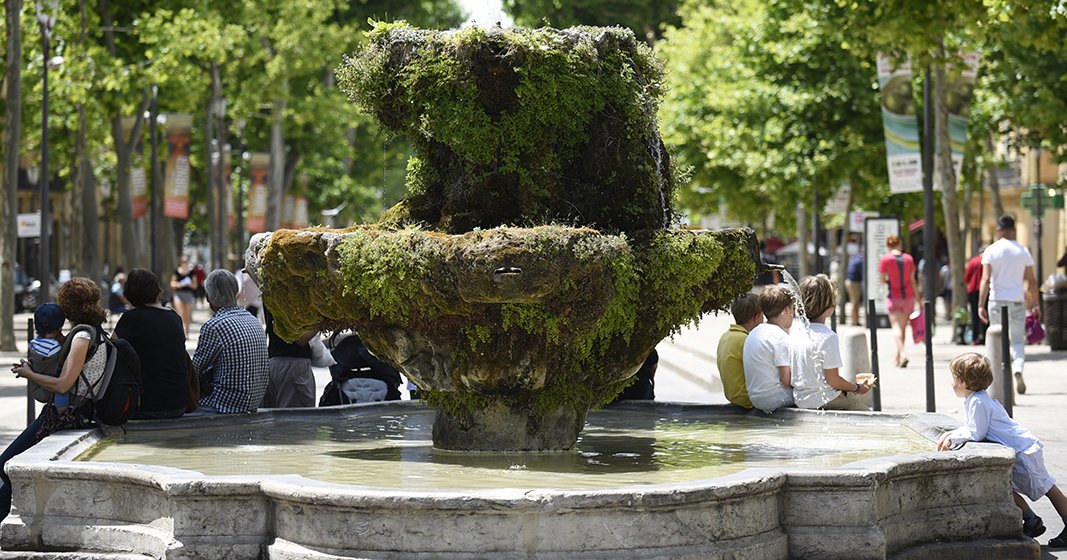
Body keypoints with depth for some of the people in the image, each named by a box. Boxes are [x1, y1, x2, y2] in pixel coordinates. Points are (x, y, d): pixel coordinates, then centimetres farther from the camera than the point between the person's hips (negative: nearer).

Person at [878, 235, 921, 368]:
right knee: (903, 326, 12)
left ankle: (902, 353, -29)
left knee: (896, 326, -8)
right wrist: (918, 296, 7)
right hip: (909, 296, 3)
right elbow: (912, 280, 2)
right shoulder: (908, 258, 2)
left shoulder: (885, 259, -7)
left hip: (894, 297, -3)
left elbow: (882, 280, -4)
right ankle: (898, 357, 19)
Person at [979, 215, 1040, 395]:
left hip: (997, 301, -1)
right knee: (1018, 340, 6)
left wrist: (981, 305, -9)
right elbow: (1031, 281, 2)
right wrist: (1036, 304, 9)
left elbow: (985, 280, -9)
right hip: (1017, 301, 1)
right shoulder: (1023, 251, 1)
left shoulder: (991, 251, -3)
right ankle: (1018, 369, -22)